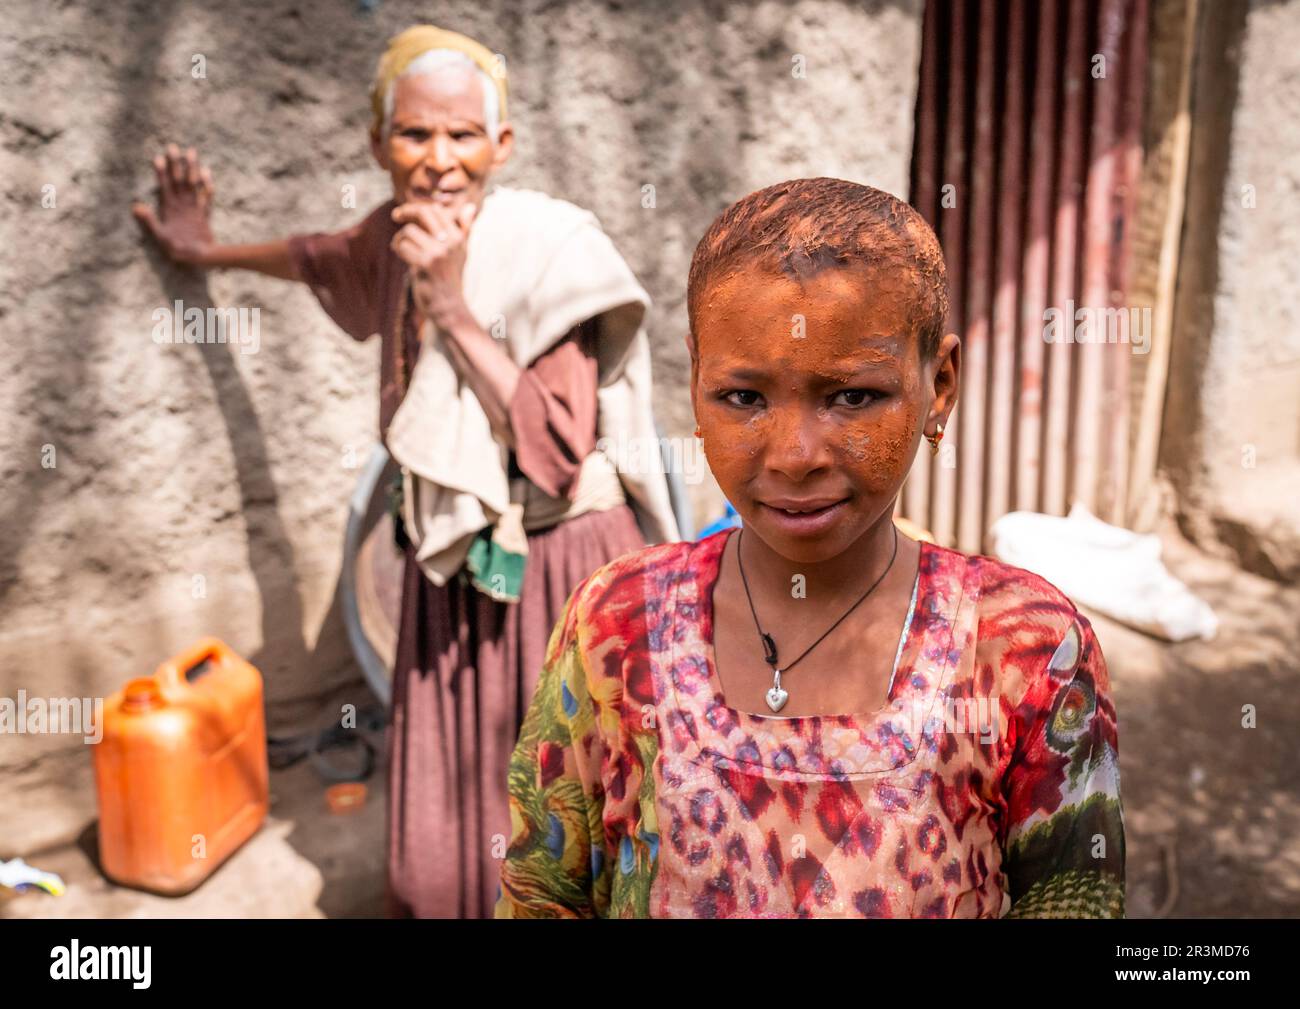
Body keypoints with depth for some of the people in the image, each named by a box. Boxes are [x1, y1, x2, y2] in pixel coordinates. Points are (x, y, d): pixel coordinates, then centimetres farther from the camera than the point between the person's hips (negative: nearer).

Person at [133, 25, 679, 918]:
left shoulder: (551, 248, -17)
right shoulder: (398, 239, 2)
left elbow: (556, 455, -24)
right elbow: (325, 258, 27)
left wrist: (452, 309, -25)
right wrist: (211, 250, 41)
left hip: (558, 567, -5)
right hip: (453, 566, 6)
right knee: (443, 828, 14)